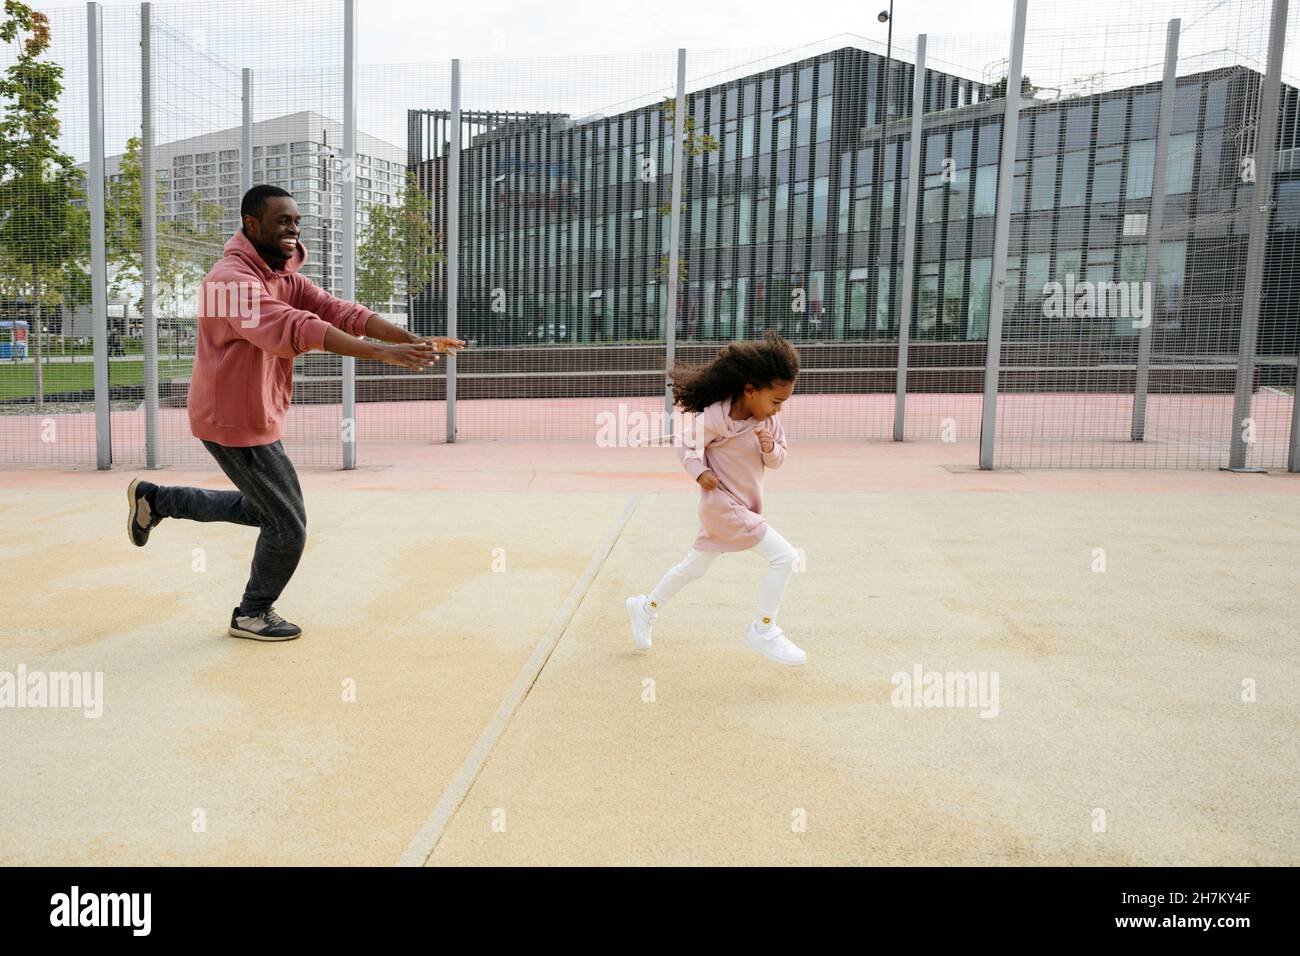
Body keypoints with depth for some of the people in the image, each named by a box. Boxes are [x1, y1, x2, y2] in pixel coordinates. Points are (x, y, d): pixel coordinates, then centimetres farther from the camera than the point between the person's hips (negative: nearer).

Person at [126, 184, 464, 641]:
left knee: (260, 508, 26)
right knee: (288, 525, -1)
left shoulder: (284, 276, 6)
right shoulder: (233, 278, -23)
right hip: (236, 420, -9)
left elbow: (338, 310, -7)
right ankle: (253, 613, 22)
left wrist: (413, 340, -21)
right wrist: (382, 353, -48)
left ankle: (154, 498, 37)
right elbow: (297, 328, -38)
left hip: (255, 415, 10)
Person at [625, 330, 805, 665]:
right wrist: (699, 472, -23)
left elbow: (779, 458, 6)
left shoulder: (767, 418, -2)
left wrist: (771, 449, -16)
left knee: (694, 567, 22)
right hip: (723, 505, -8)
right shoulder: (716, 418, -22)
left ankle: (646, 607, 41)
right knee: (784, 556, -15)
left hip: (746, 505, 8)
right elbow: (686, 446, -7)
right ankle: (763, 631, -3)